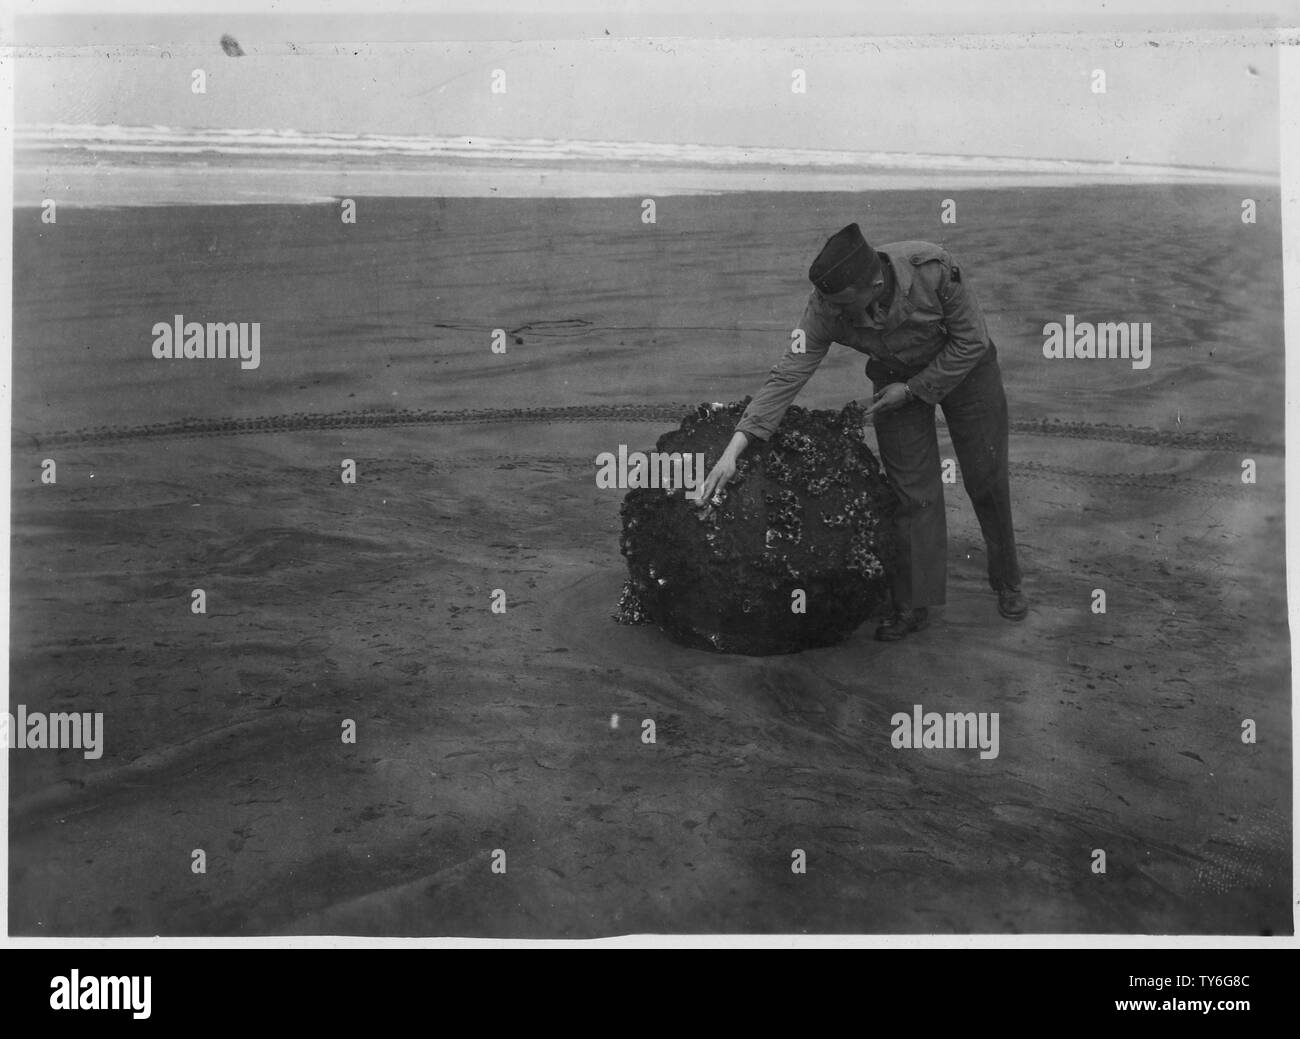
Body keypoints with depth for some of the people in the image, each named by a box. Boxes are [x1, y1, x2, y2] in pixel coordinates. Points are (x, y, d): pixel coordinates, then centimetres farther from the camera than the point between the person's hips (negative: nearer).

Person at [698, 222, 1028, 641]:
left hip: (963, 365, -1)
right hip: (895, 377, 1)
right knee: (912, 490, -2)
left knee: (986, 480, 7)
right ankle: (912, 605, 11)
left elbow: (971, 341, -23)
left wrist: (914, 388, -23)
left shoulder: (934, 270, -37)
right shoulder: (826, 309, -29)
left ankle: (1007, 583, 28)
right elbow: (787, 375, -28)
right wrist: (733, 451, -33)